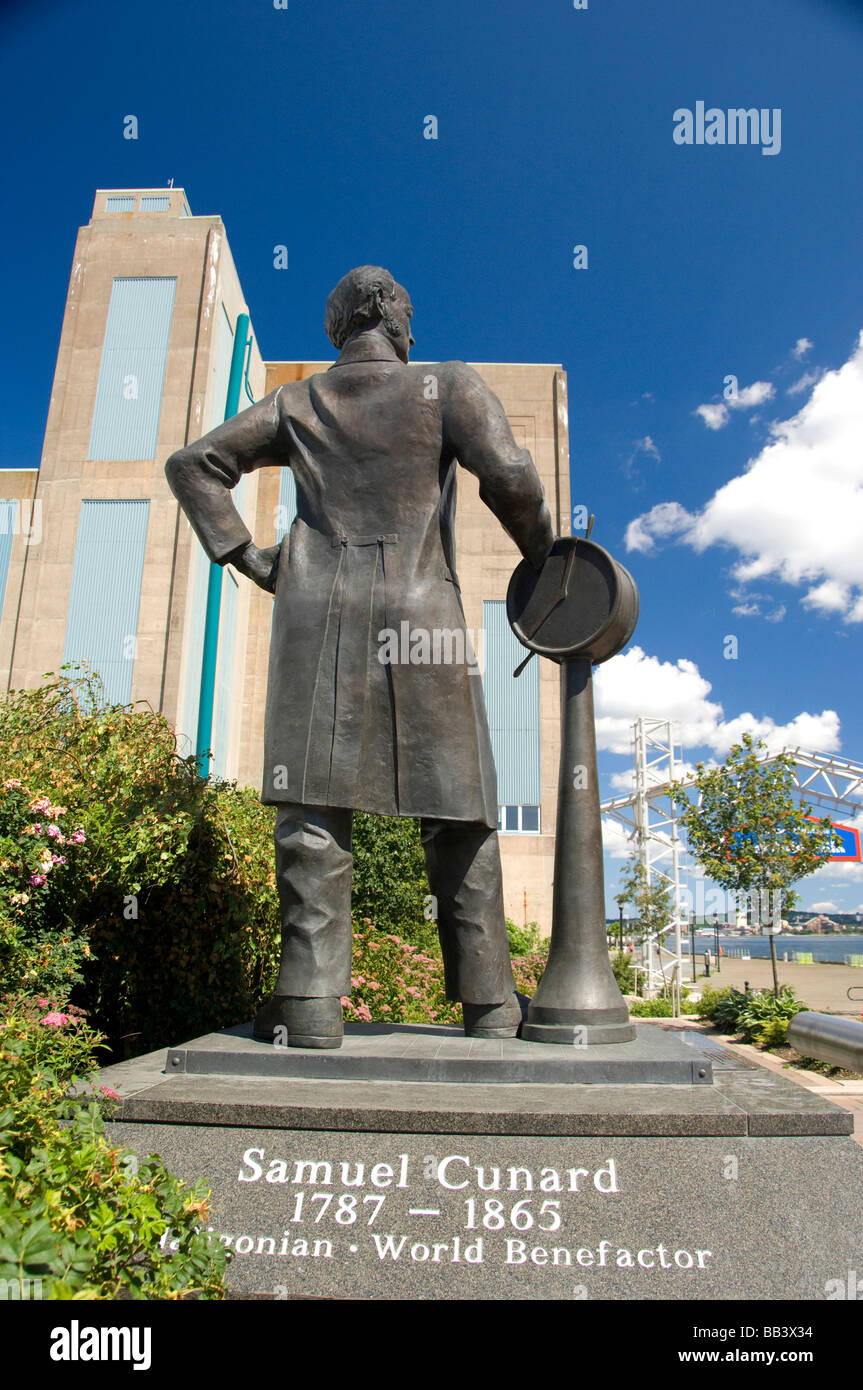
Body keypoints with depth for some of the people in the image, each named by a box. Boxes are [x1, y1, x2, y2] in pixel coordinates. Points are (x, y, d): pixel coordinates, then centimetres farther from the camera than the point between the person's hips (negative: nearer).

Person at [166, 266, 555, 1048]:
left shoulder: (297, 403, 18)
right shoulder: (448, 386, 9)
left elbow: (195, 464, 15)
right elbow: (509, 474, -6)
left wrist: (246, 557, 12)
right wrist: (541, 556, 9)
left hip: (317, 611, 2)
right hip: (422, 612, -1)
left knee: (316, 803, -2)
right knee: (458, 814, 3)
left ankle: (312, 998, -8)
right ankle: (488, 1001, 6)